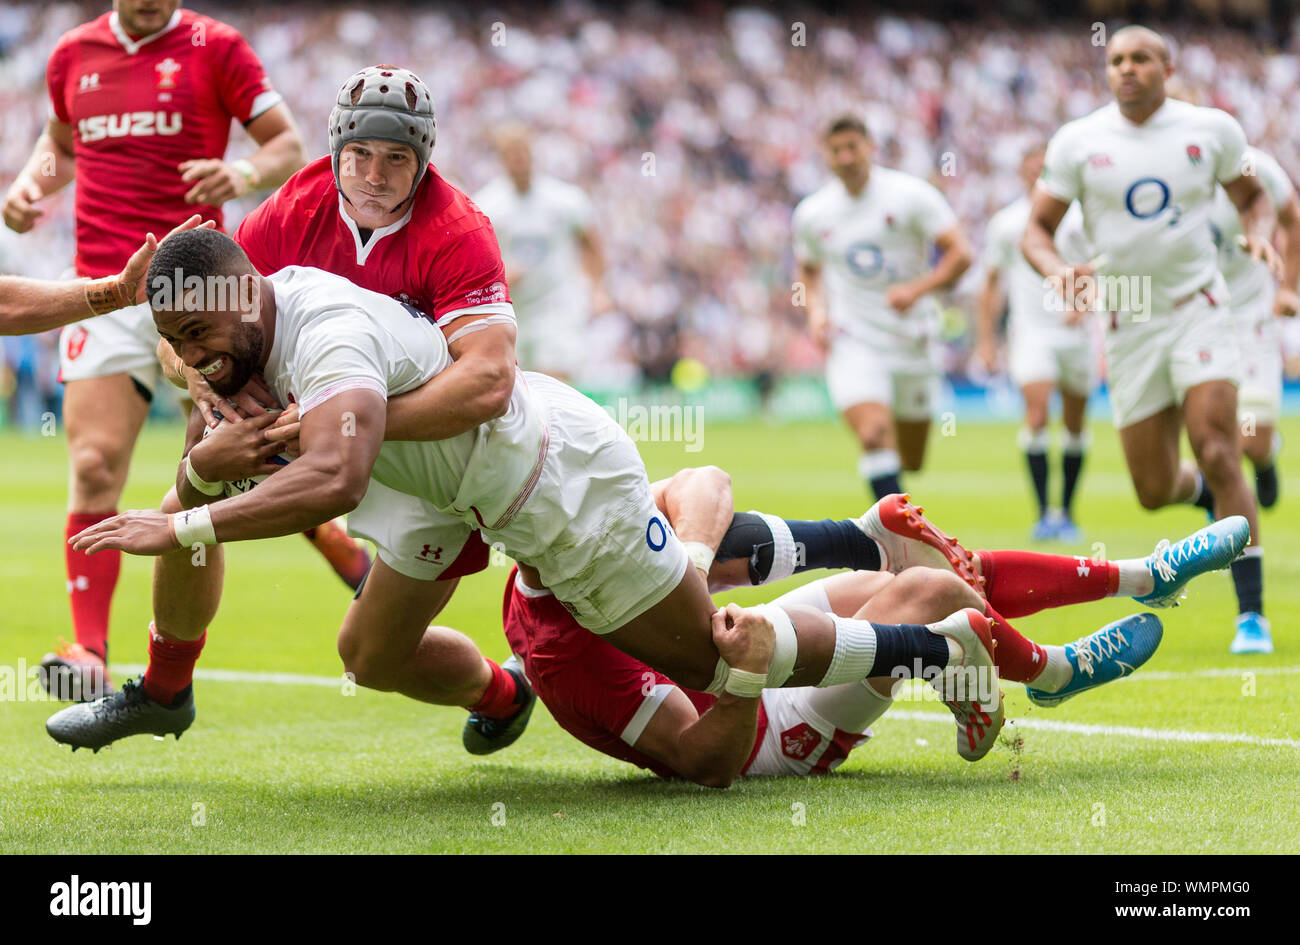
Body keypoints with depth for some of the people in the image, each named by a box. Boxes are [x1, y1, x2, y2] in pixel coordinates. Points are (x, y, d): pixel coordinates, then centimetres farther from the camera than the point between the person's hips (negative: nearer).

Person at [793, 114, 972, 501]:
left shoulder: (910, 194, -6)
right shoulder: (812, 214, 3)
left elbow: (959, 254, -9)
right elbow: (809, 269, 21)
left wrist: (917, 289, -24)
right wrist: (816, 311, 1)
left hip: (911, 342, 0)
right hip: (852, 342, 0)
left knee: (911, 460, 9)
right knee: (874, 436, -24)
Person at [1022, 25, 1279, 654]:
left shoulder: (1211, 130, 0)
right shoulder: (1078, 143, -2)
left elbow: (1251, 195, 15)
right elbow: (1036, 231, 1)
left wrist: (1259, 232, -7)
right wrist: (1058, 270, -21)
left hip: (1197, 311, -1)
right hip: (1129, 324, 2)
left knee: (1218, 455, -17)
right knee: (1155, 491, 4)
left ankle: (1250, 612, -11)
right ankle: (1204, 492, 42)